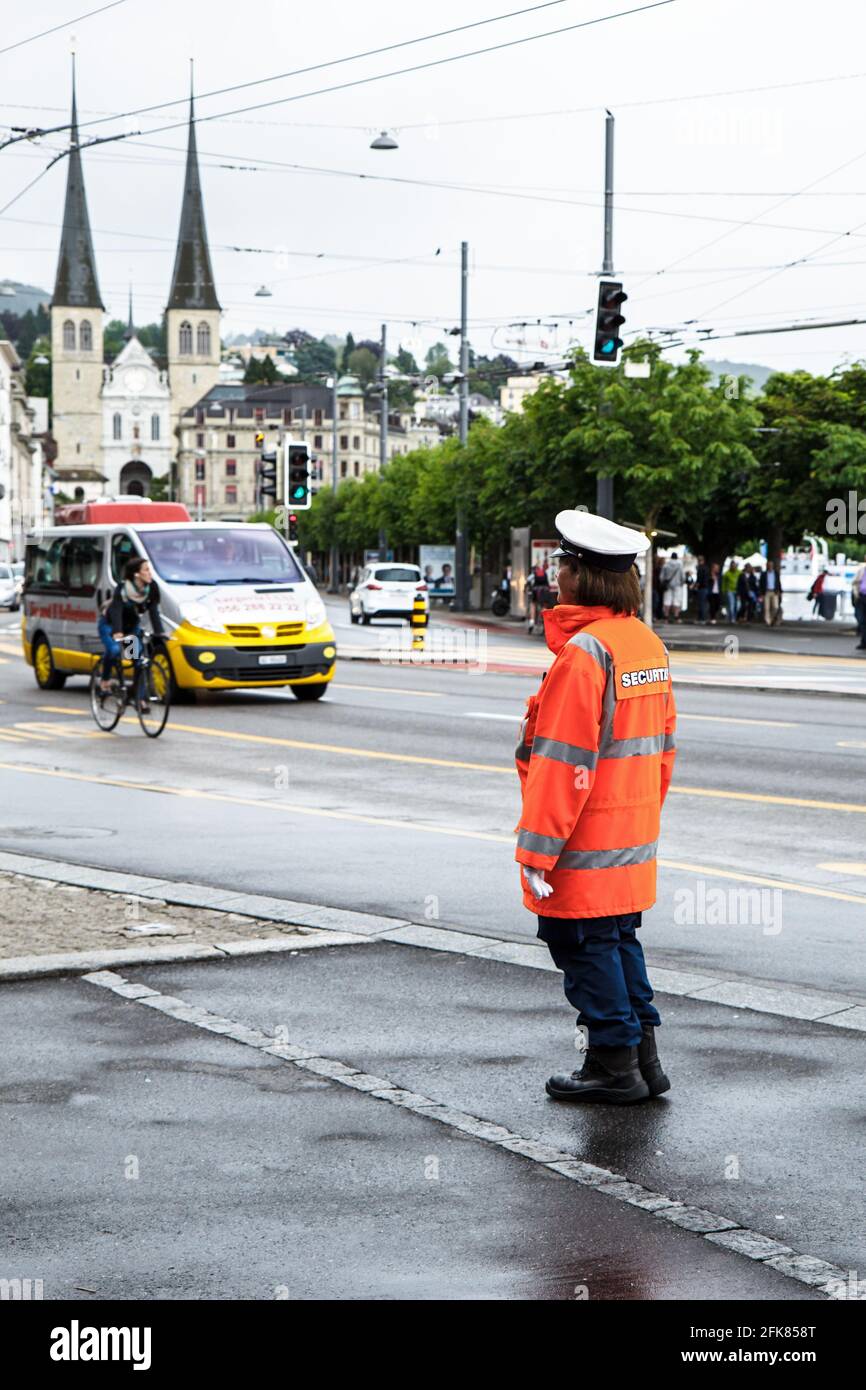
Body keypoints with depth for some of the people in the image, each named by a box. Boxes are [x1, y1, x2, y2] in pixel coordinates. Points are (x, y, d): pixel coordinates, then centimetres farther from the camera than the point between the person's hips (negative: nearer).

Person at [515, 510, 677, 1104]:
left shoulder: (584, 652, -20)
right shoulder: (650, 644, 8)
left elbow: (564, 763, -21)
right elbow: (663, 746, 15)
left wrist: (537, 851, -17)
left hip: (586, 850, -8)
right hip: (636, 842, 9)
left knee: (584, 944, 3)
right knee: (619, 940, 17)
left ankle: (615, 1065, 8)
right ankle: (642, 1056, 22)